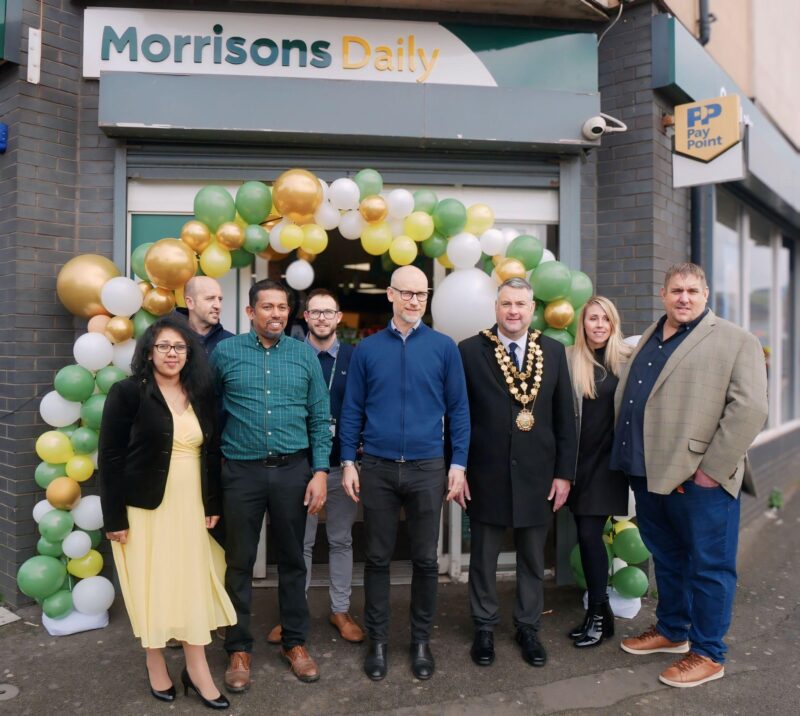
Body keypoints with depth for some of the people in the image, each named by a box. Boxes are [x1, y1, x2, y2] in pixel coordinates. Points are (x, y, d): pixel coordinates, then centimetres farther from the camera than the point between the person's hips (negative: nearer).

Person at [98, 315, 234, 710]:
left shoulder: (201, 395, 5)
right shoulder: (127, 392, -7)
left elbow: (212, 452, 9)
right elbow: (110, 457, -9)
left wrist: (213, 505, 6)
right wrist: (114, 517, -11)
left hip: (189, 507, 4)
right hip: (145, 508, -3)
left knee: (192, 585, 8)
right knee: (152, 585, 8)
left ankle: (197, 670, 20)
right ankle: (156, 665, 28)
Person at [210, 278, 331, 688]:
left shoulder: (305, 355, 3)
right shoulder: (225, 353, 0)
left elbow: (320, 418, 4)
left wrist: (320, 471, -3)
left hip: (293, 469, 1)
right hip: (242, 471, -1)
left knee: (292, 559, 13)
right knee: (239, 562, 10)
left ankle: (294, 641, 30)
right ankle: (238, 647, 27)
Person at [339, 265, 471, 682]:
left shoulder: (444, 347, 0)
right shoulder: (367, 349, 2)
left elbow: (458, 409, 2)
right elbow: (352, 410, 4)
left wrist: (458, 465, -2)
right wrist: (348, 463, 0)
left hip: (427, 468, 0)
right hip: (377, 468, 1)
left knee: (426, 559, 11)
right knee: (377, 558, 11)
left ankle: (421, 640, 29)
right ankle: (378, 640, 28)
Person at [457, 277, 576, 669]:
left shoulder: (553, 351, 3)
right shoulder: (470, 351, -4)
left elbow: (565, 416, 4)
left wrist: (564, 472, 1)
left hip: (537, 475, 2)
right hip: (486, 474, -2)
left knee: (533, 559, 15)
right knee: (483, 558, 12)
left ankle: (528, 627, 34)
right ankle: (484, 627, 31)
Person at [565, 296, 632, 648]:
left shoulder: (626, 358, -3)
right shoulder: (569, 358, -2)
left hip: (608, 459, -2)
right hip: (578, 459, 2)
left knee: (590, 534, -3)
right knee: (586, 535, 8)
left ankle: (598, 613, 15)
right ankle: (599, 609, 26)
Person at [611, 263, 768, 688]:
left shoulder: (736, 342, -6)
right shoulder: (648, 339, 14)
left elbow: (749, 408, -14)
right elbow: (626, 399, 20)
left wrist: (712, 468, -17)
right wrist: (629, 459, 12)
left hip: (698, 477, -6)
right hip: (648, 473, 7)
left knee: (708, 565, 7)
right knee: (666, 557, 20)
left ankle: (708, 655, 23)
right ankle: (671, 631, 38)